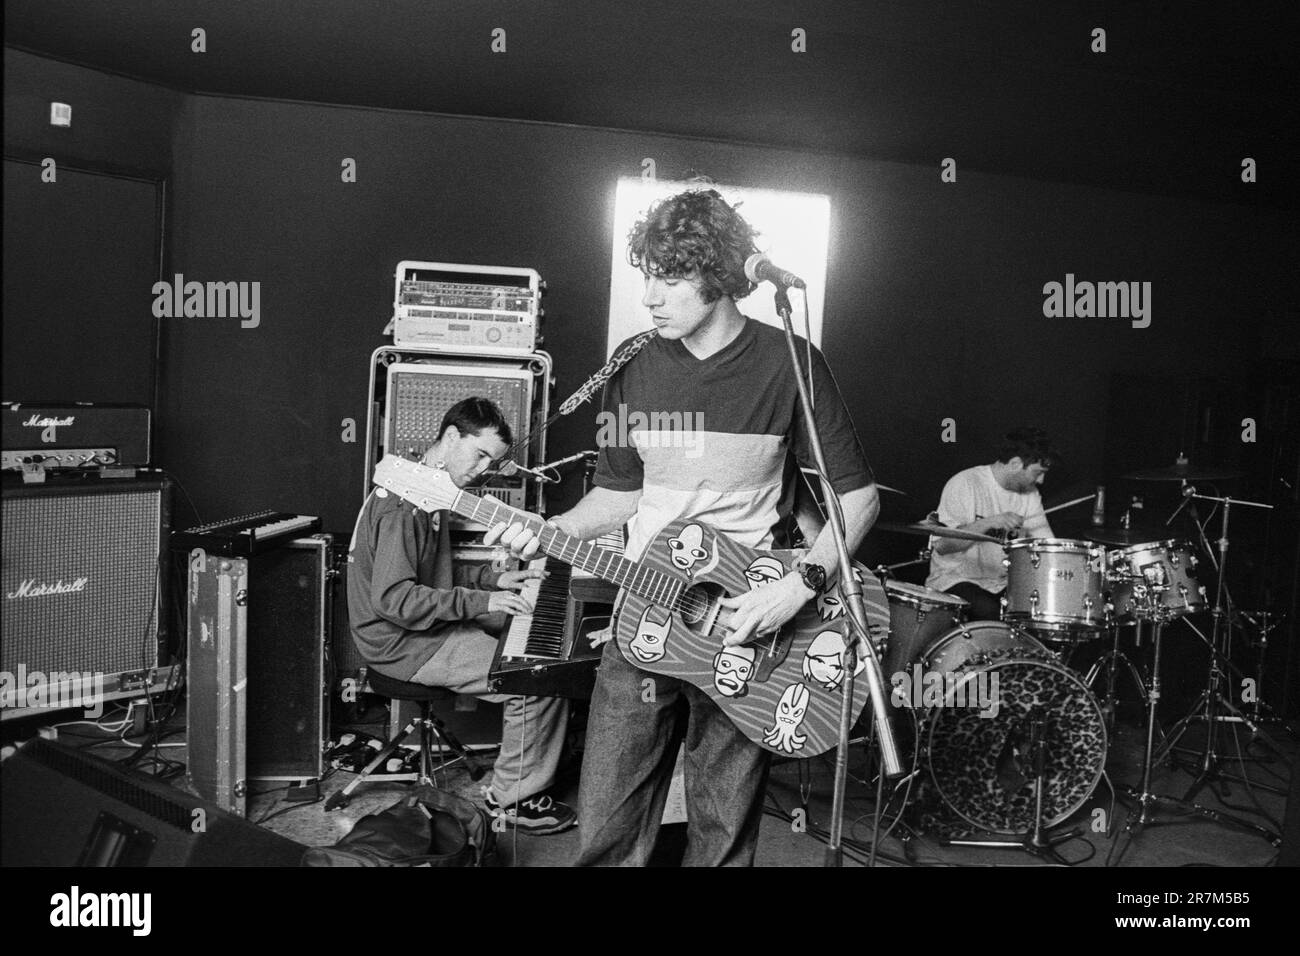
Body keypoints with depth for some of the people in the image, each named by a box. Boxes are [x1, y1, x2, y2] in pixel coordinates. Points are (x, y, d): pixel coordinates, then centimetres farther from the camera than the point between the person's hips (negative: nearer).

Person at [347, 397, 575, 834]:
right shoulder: (403, 505, -23)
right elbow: (392, 598, -30)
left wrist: (494, 580, 6)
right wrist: (479, 601, -30)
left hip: (426, 624, 11)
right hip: (402, 642, -11)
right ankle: (511, 798, 1)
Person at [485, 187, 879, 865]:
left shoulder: (788, 365, -7)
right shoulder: (634, 371, 4)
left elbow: (857, 496, -3)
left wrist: (800, 586, -16)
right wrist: (552, 531, -5)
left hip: (747, 625, -2)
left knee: (724, 834, 8)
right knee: (606, 829, 5)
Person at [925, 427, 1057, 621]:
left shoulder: (1029, 494, 7)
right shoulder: (964, 484, -14)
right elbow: (941, 544, -21)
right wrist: (990, 523, -29)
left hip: (1002, 583, 6)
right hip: (955, 580, -6)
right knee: (988, 610, -33)